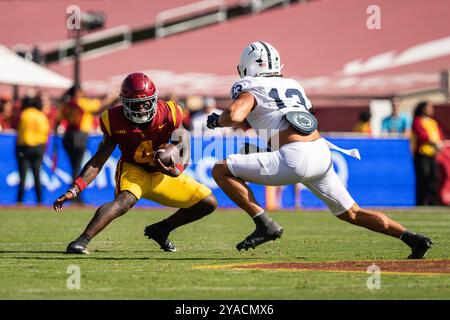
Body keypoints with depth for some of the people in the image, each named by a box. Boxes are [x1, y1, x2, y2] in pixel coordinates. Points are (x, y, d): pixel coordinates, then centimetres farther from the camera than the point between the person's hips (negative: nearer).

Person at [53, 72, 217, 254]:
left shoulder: (168, 115, -17)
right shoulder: (115, 122, -19)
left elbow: (184, 151, -11)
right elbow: (98, 161, -14)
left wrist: (175, 170, -35)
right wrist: (74, 190, -24)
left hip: (162, 173, 4)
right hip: (133, 170, -4)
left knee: (208, 203, 1)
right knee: (125, 200, -38)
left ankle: (161, 229, 18)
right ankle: (81, 241, -44)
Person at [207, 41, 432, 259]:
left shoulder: (249, 88, 5)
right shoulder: (293, 86, 25)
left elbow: (234, 116, -13)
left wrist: (216, 121, 8)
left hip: (295, 159, -7)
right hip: (323, 154, 7)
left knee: (221, 170, -1)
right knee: (352, 214, 22)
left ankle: (265, 225, -7)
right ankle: (411, 237, 11)